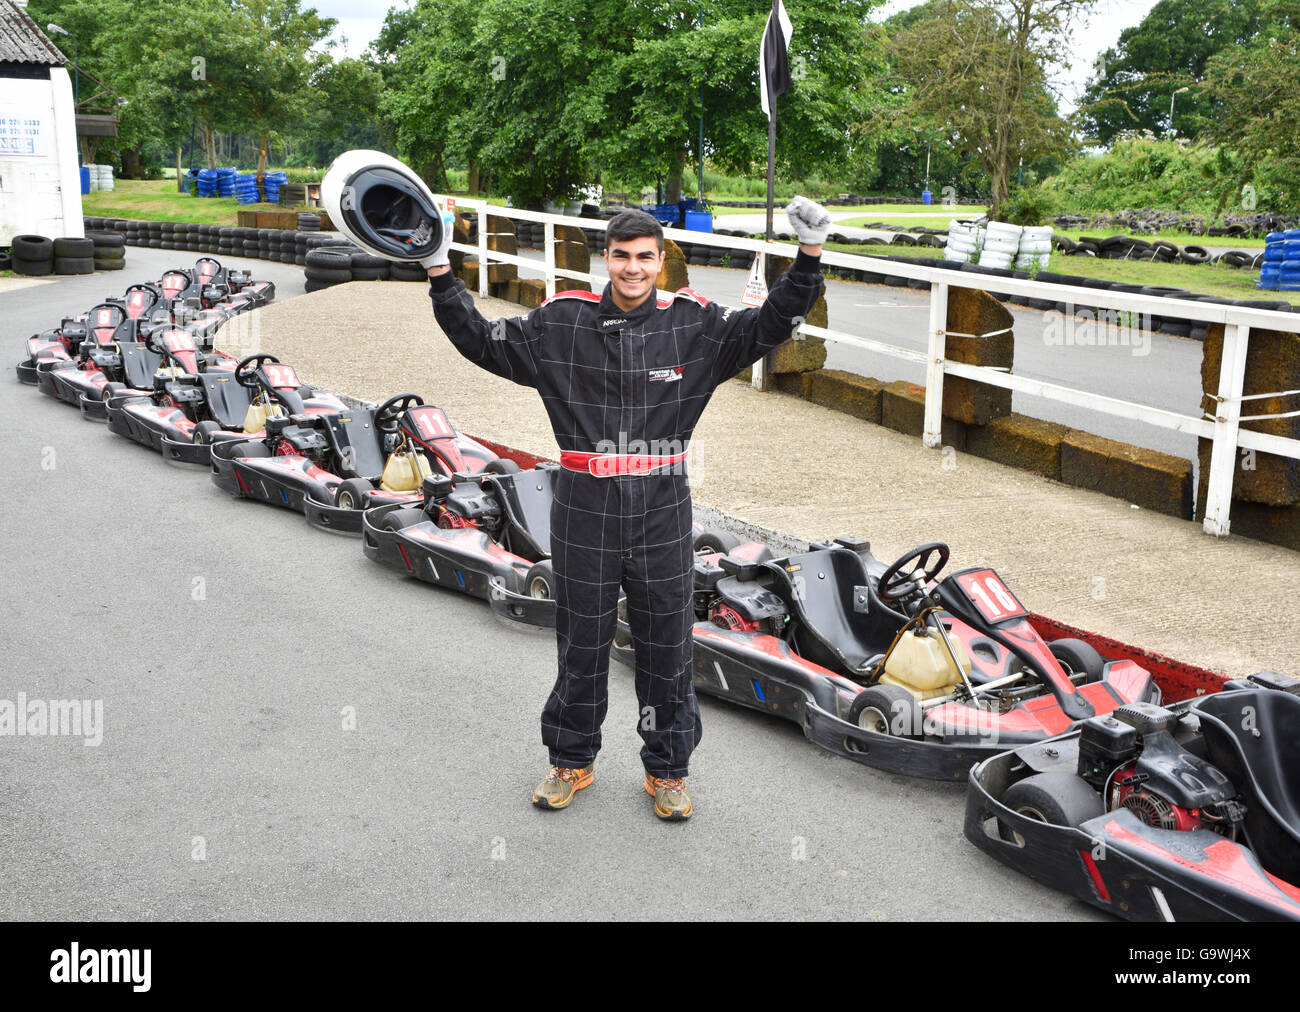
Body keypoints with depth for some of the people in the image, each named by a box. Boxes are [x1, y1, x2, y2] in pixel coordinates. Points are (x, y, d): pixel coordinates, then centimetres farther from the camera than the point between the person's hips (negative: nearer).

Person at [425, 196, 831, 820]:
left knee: (666, 647, 11)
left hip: (662, 514, 0)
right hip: (584, 513, 0)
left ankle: (667, 769, 28)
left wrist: (810, 255, -15)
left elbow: (773, 323, -4)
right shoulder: (561, 323, 0)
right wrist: (440, 275, -2)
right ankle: (572, 761, 33)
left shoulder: (694, 324, 0)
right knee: (581, 645, 14)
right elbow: (480, 340, 6)